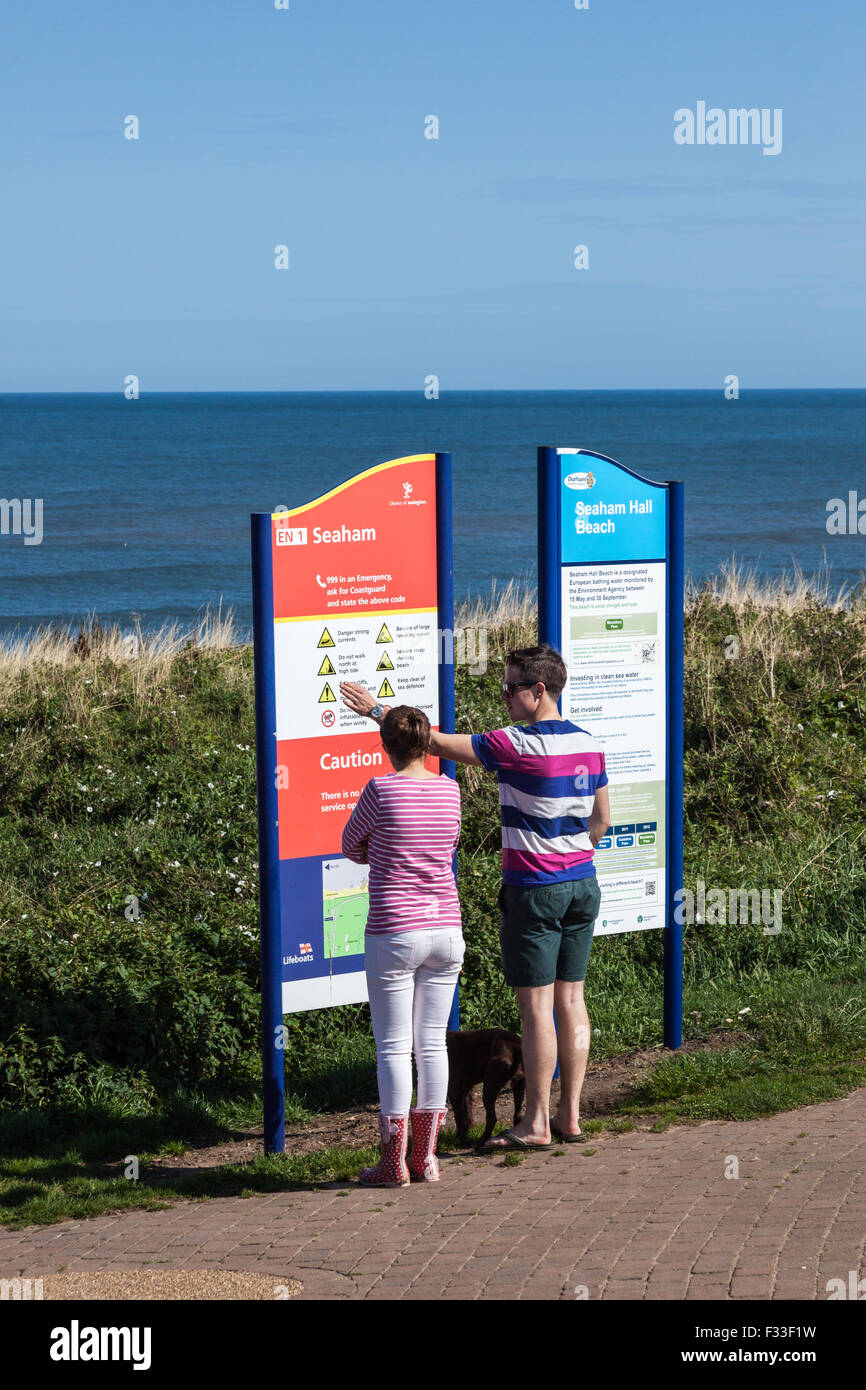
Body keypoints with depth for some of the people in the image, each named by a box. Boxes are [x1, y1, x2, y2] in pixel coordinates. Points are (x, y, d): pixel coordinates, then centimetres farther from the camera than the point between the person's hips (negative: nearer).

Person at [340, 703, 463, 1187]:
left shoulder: (381, 789, -11)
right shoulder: (449, 789, 3)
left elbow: (352, 846, 4)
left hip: (394, 933, -4)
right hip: (446, 929, 4)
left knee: (394, 1047, 2)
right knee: (433, 1042, 10)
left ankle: (395, 1161, 6)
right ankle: (427, 1156, 14)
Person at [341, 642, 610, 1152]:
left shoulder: (518, 745, -17)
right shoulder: (588, 744, 5)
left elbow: (439, 742, -14)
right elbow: (601, 820, 13)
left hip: (534, 890, -7)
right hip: (583, 884, 7)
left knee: (537, 1007, -2)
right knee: (572, 1001, 10)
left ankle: (536, 1124, 2)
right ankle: (570, 1114, 14)